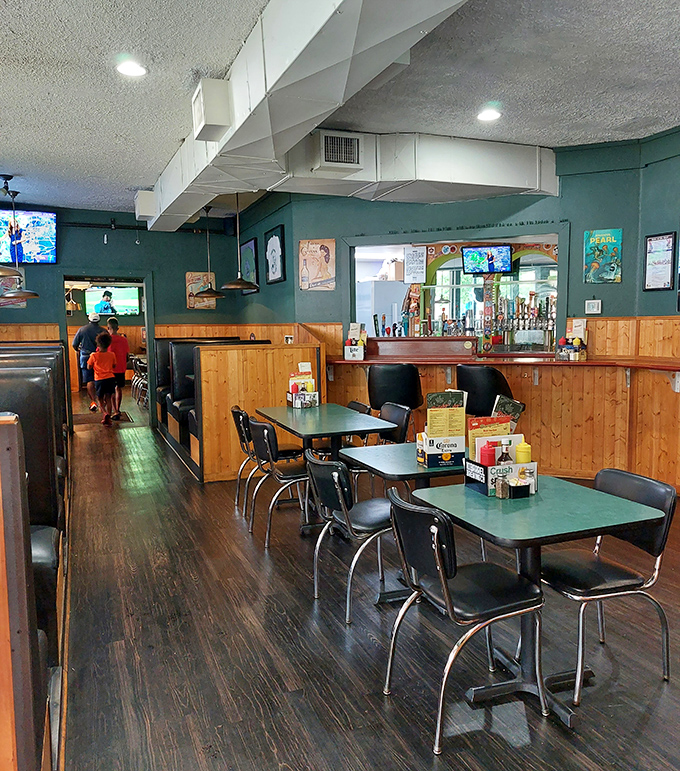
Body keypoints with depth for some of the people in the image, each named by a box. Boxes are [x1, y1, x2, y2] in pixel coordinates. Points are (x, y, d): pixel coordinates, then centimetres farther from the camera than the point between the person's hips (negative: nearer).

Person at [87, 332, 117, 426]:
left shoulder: (94, 355, -9)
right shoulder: (112, 354, -2)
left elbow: (89, 367, 2)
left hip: (99, 380, -2)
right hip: (110, 379, 2)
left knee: (100, 399, 12)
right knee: (108, 399, 8)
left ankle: (105, 413, -13)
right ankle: (108, 418, 7)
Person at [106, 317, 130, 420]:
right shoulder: (123, 339, 0)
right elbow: (126, 355, 5)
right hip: (121, 368, 3)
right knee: (119, 389, 15)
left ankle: (115, 412, -4)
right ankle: (117, 410, 22)